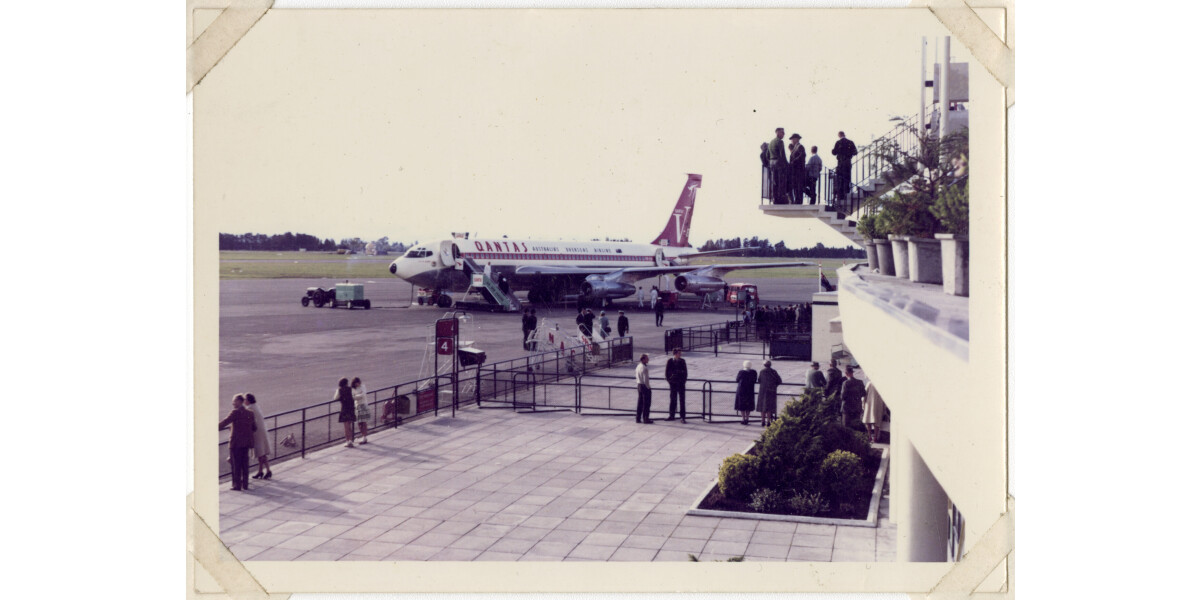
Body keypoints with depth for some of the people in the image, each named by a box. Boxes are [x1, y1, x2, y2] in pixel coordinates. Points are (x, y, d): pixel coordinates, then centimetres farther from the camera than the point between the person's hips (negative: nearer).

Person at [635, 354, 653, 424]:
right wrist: (648, 387, -11)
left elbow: (636, 376, 15)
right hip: (645, 386, -9)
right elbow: (645, 379, -22)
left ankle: (638, 418, 18)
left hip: (639, 385, 9)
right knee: (646, 403, 0)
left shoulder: (638, 366, 8)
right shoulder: (644, 368, -20)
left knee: (640, 403, 14)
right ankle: (645, 419, 3)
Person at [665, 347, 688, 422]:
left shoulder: (682, 361, 0)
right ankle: (671, 415, 22)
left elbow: (685, 372, 4)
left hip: (681, 383, 0)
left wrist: (684, 380, -2)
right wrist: (668, 379, -1)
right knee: (673, 399, 11)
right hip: (673, 383, 0)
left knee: (682, 400, -1)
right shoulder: (670, 361, -3)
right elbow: (667, 371, 4)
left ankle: (682, 417, 1)